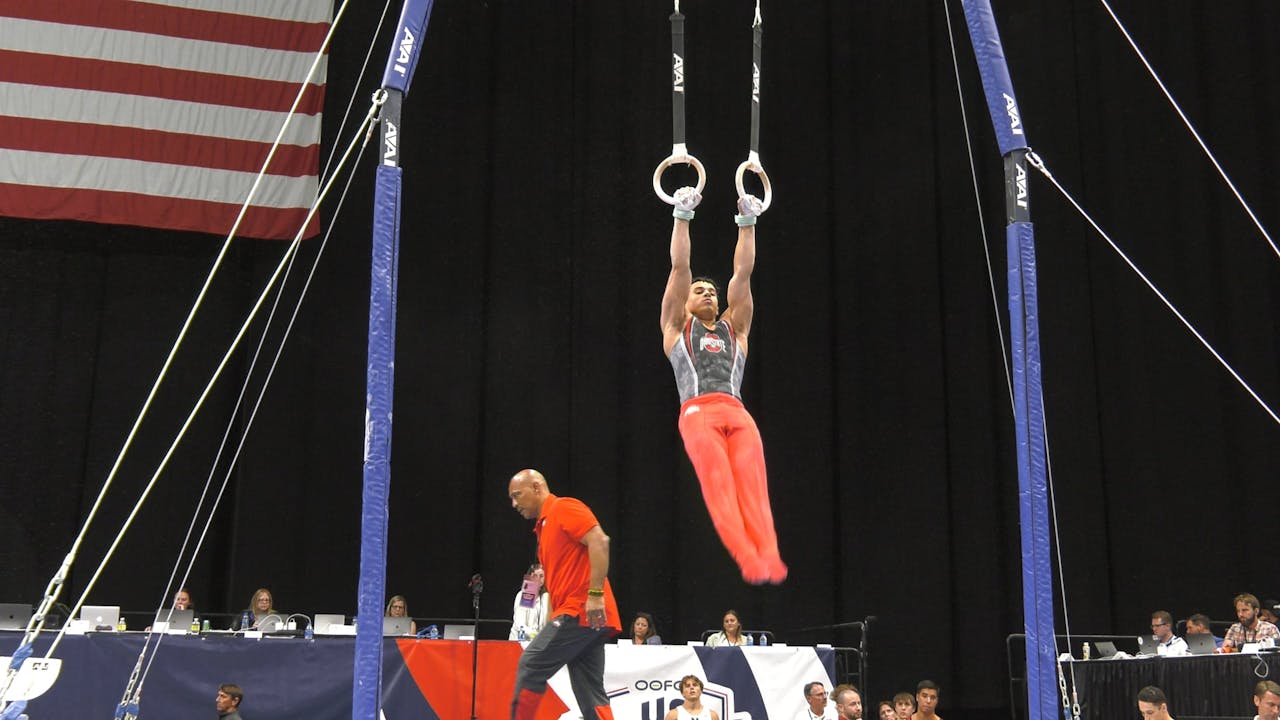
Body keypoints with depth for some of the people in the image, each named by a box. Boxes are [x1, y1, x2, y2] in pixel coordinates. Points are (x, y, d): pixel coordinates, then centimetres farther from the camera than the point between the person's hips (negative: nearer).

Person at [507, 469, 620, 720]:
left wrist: (595, 594, -23)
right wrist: (553, 627, 18)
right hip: (584, 618, 9)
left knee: (531, 666, -6)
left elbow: (599, 541, -17)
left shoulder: (563, 507, -2)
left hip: (580, 612, -9)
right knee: (591, 695, 3)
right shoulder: (544, 527, 26)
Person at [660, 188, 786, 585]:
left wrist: (748, 222, 26)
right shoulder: (677, 326, 24)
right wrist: (683, 216, 17)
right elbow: (679, 267, 19)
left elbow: (743, 272, 28)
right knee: (718, 483, -22)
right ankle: (747, 557, -38)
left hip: (737, 412, 3)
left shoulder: (734, 327, 31)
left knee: (752, 482, -18)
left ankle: (769, 556, -36)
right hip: (698, 412, -3)